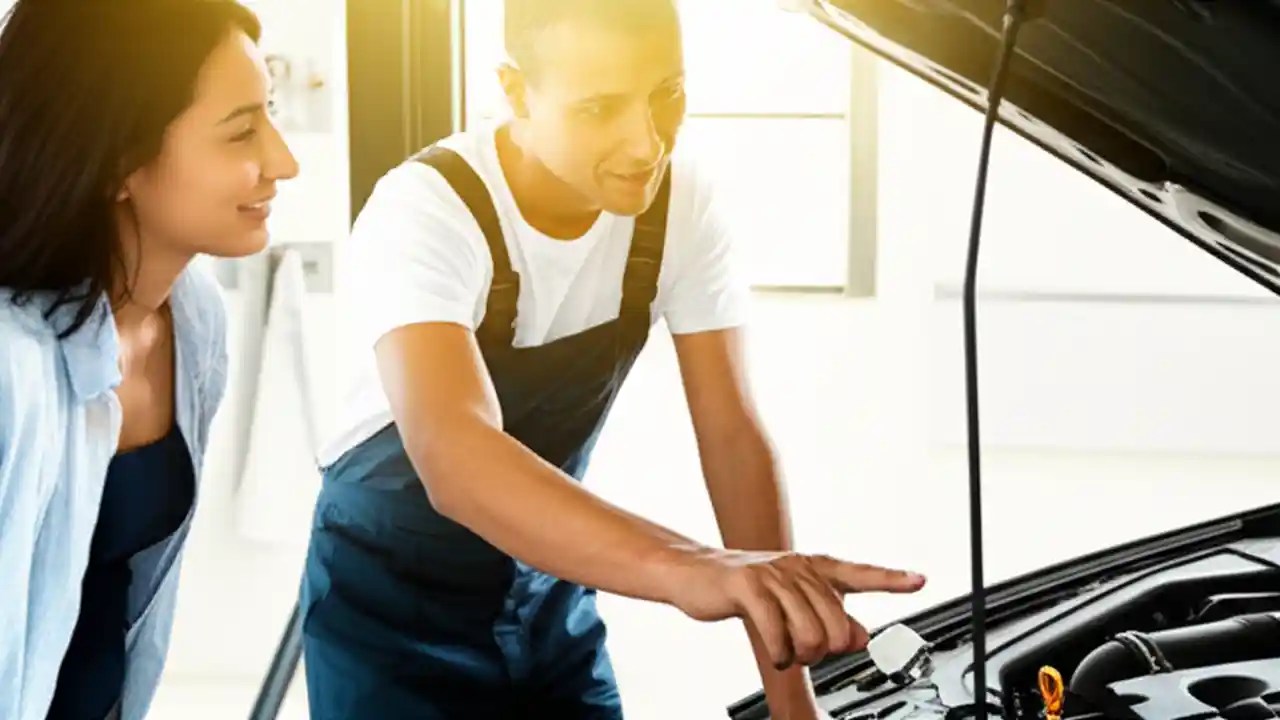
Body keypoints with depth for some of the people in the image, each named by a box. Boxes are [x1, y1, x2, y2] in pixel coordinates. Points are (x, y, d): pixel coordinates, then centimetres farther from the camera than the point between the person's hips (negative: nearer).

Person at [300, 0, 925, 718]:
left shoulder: (683, 202, -15)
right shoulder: (424, 213, -31)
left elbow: (734, 436, -14)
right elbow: (455, 459, -47)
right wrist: (686, 569, -62)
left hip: (548, 586, 4)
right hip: (392, 602, -4)